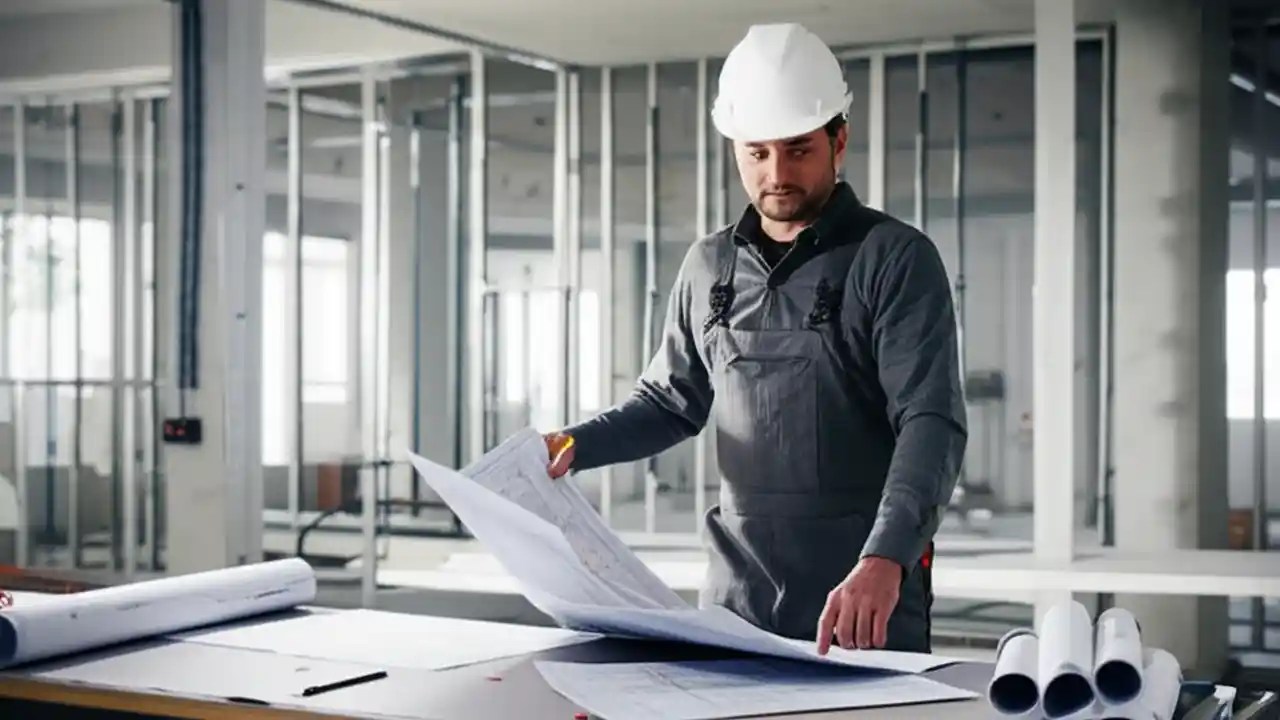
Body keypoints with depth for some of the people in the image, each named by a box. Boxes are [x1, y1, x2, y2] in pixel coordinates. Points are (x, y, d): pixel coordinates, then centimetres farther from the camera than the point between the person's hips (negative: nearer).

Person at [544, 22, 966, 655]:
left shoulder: (896, 259, -7)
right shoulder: (709, 266, 9)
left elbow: (931, 423, -17)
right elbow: (671, 400, 19)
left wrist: (884, 560, -32)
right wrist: (575, 444, 0)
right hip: (735, 596, 4)